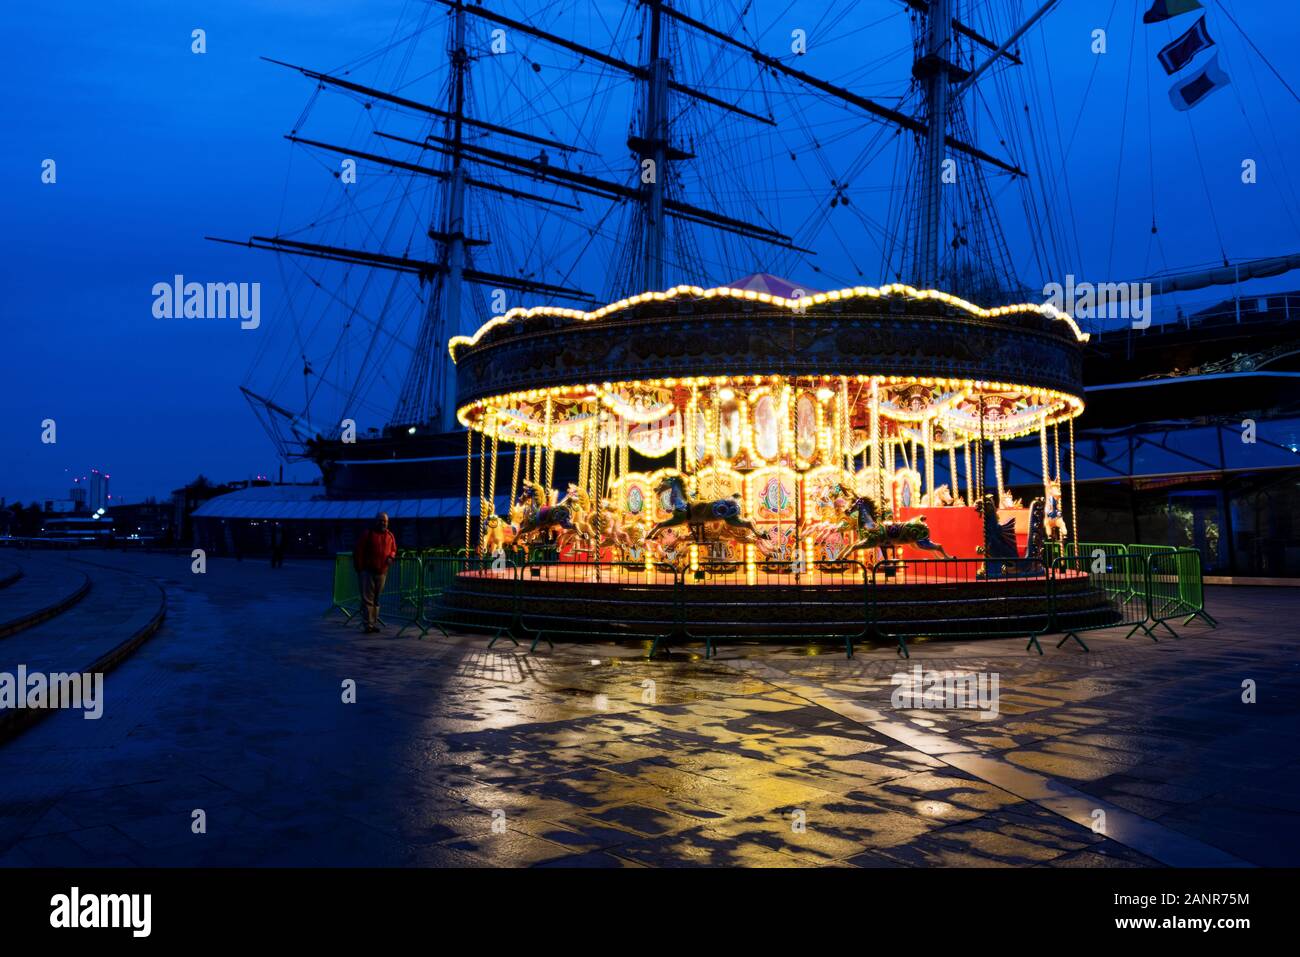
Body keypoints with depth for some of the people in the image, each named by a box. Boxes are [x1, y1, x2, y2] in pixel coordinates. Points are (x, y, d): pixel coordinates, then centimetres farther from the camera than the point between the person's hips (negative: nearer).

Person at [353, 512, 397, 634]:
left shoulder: (390, 536, 10)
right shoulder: (367, 534, -3)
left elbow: (394, 549, 21)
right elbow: (358, 551, -4)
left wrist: (391, 557, -2)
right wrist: (359, 568, -9)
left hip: (381, 572, 4)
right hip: (367, 571, -4)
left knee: (377, 599, 10)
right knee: (367, 598, -7)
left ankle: (374, 624, 16)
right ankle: (369, 625, -8)